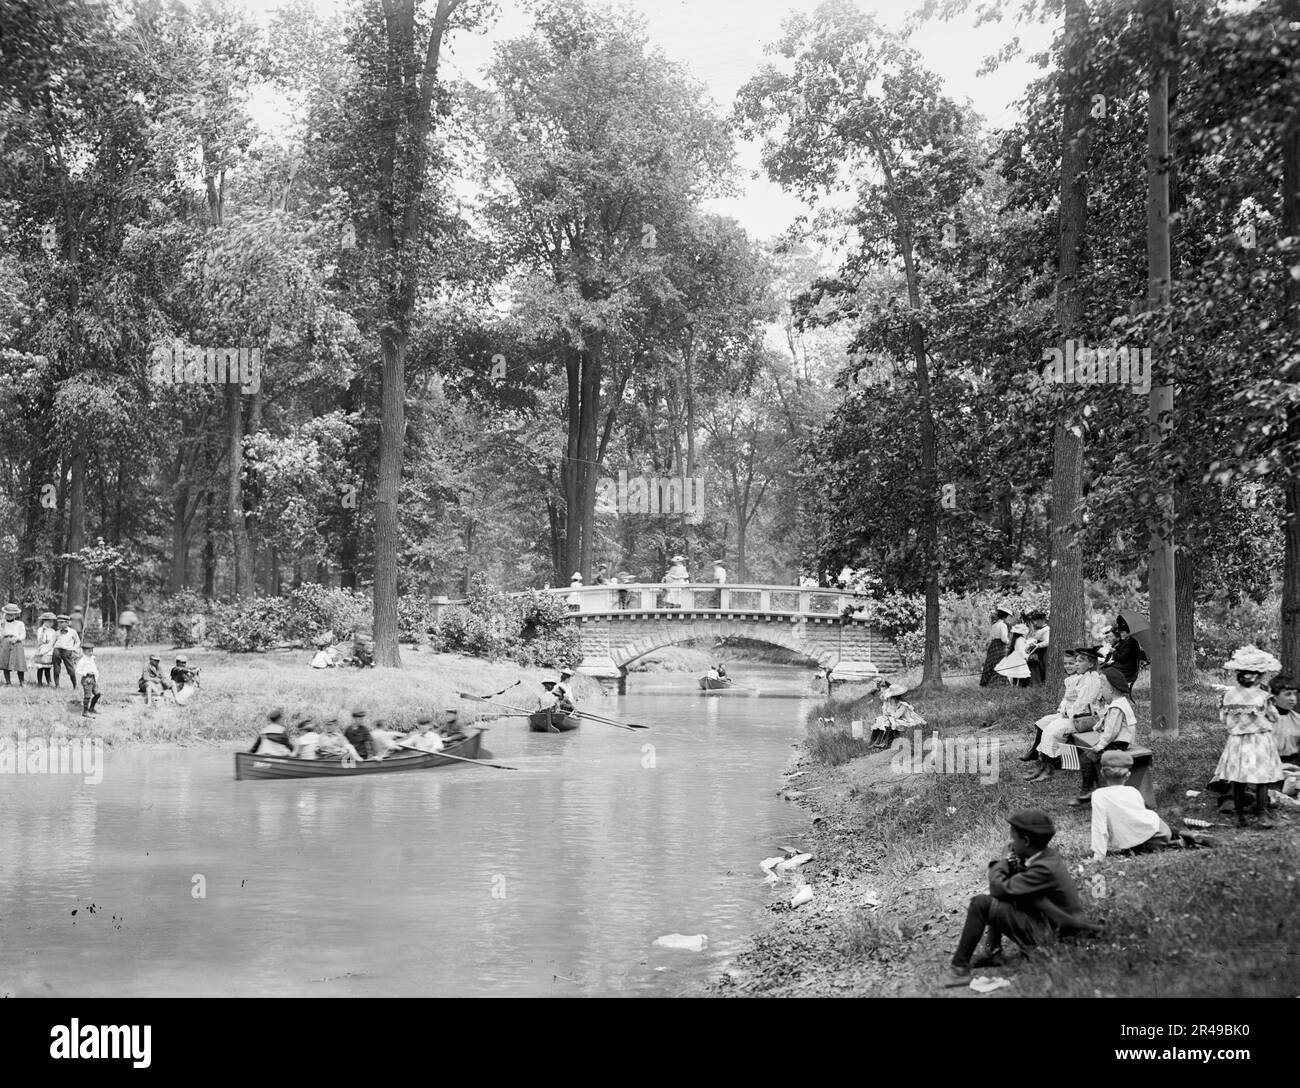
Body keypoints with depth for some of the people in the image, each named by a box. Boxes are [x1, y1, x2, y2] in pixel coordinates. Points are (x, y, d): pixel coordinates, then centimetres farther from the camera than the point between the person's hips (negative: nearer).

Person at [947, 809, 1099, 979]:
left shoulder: (1045, 869, -27)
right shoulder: (1049, 854, 2)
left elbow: (1000, 889, -25)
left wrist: (1003, 861, -7)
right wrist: (1012, 862, -9)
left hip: (1049, 936, -10)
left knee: (981, 904, -17)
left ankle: (960, 965, -9)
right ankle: (993, 953, 12)